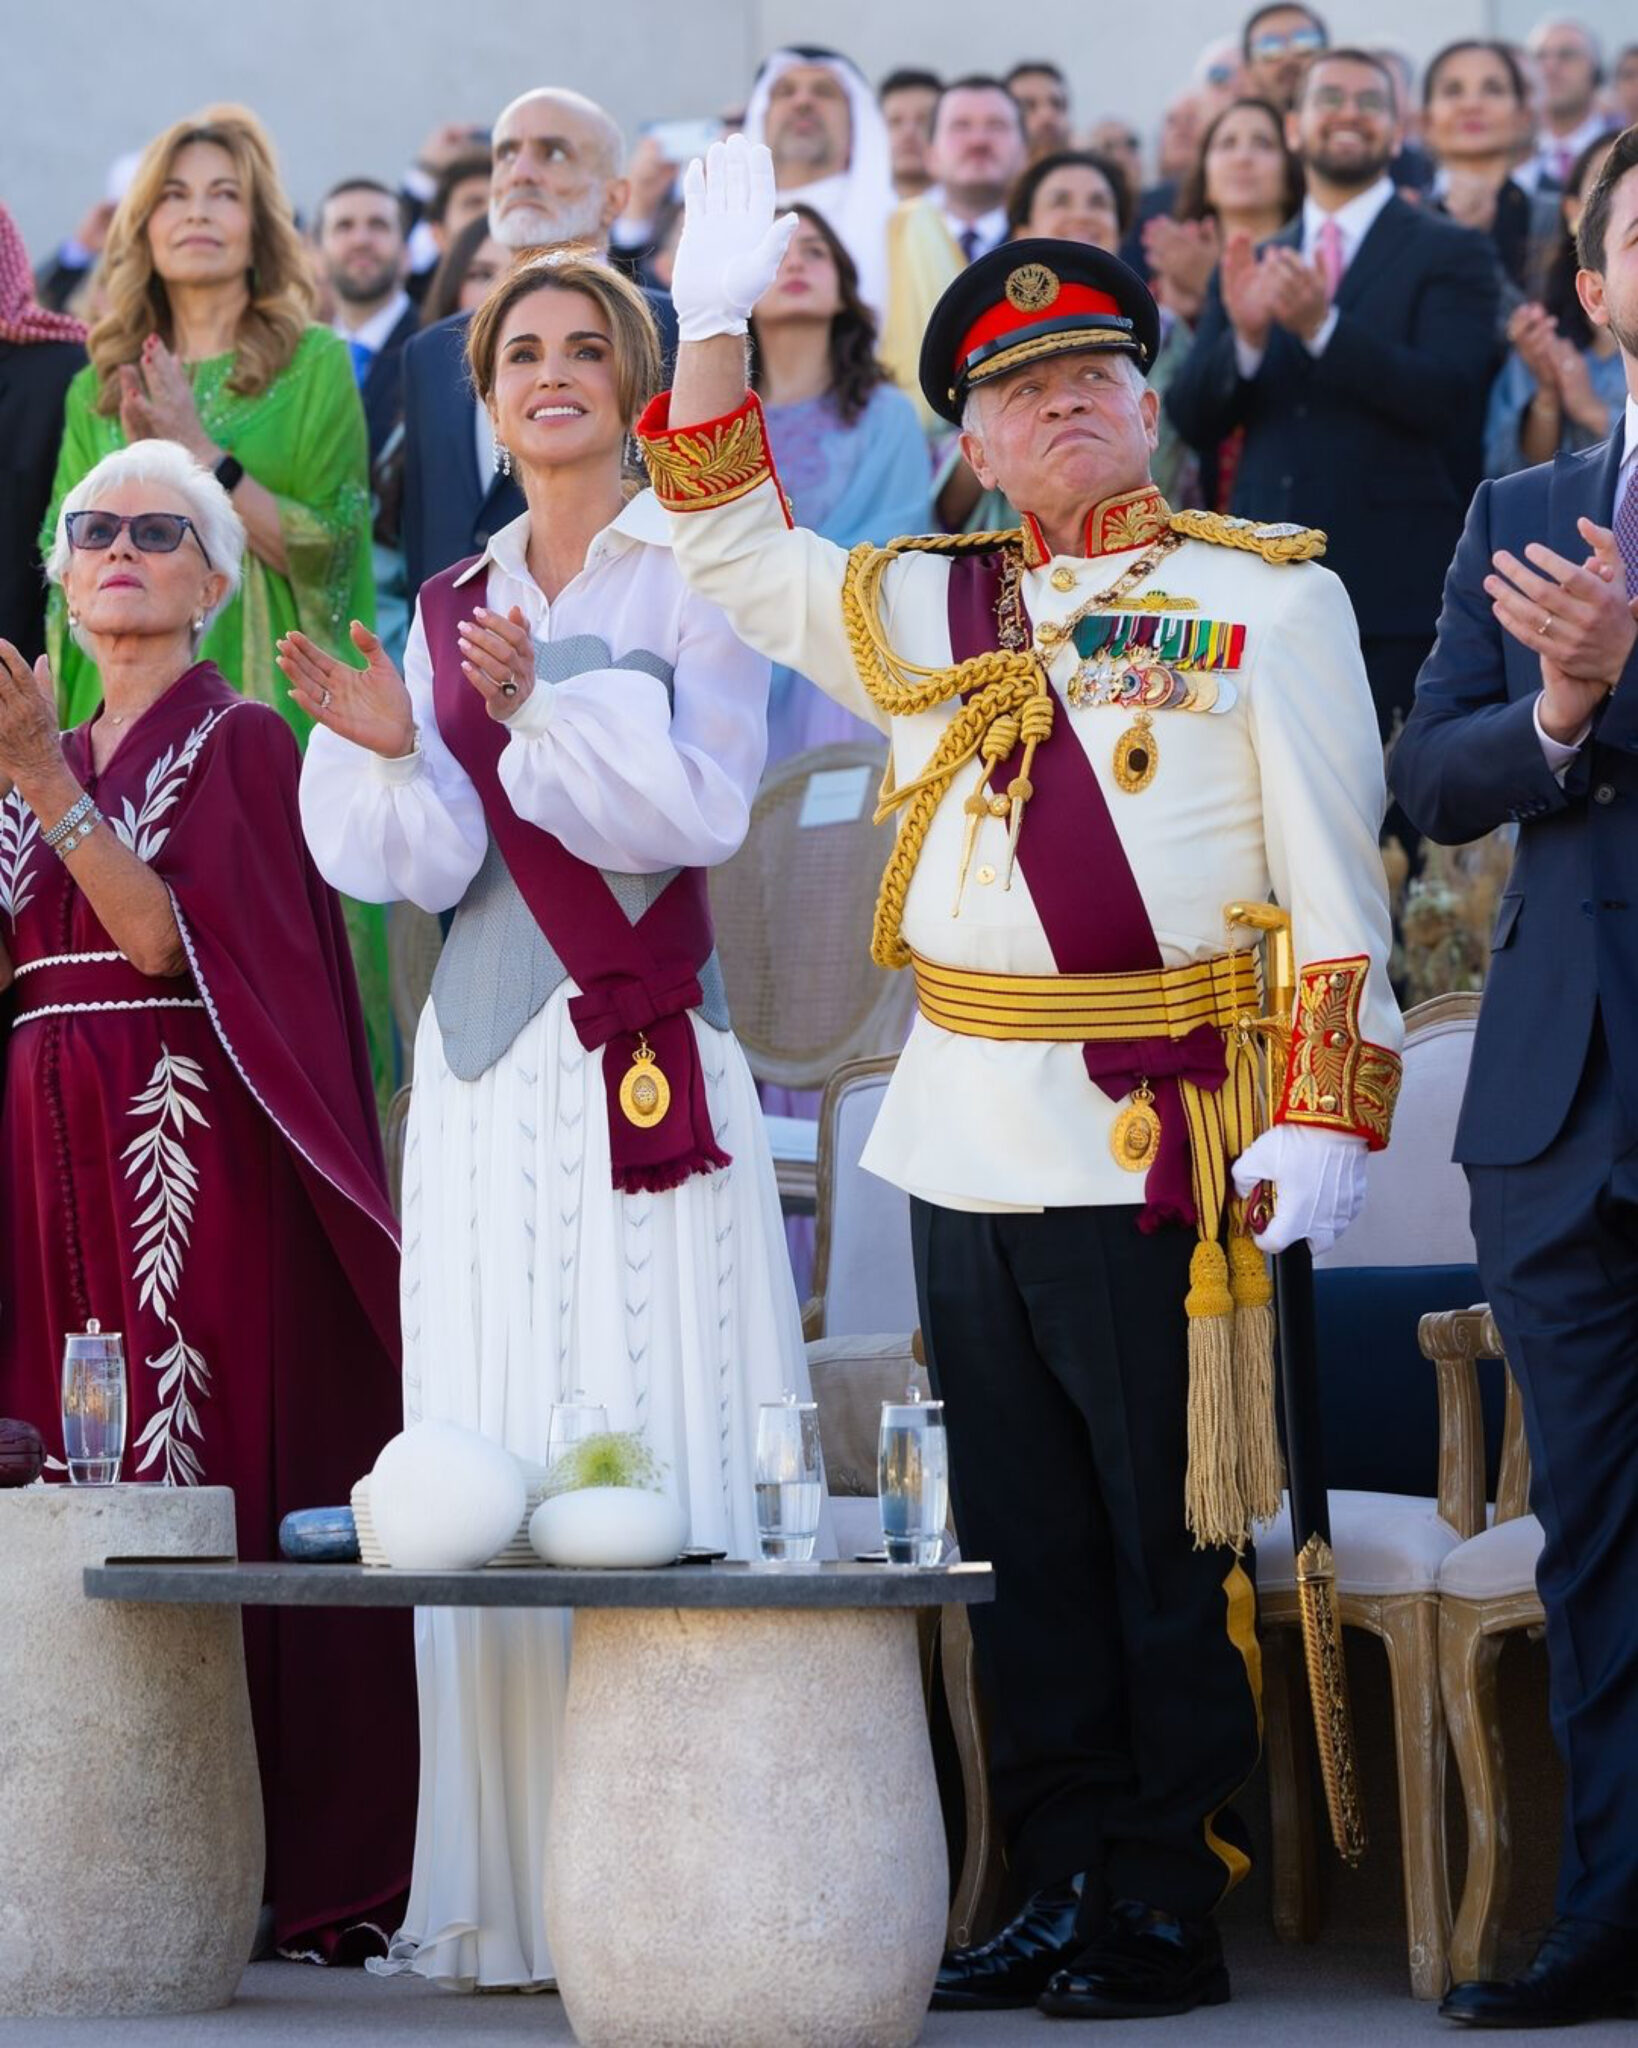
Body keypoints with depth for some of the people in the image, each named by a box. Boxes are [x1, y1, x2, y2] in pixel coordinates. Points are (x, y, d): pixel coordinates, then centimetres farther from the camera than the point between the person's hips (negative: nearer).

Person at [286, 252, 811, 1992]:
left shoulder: (695, 576, 3)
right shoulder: (452, 604, 16)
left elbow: (703, 806, -9)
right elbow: (428, 860, 9)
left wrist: (544, 708, -20)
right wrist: (389, 749, -10)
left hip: (644, 1053, -4)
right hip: (485, 1062, 4)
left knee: (656, 1440, -8)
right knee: (487, 1455, 1)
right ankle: (510, 1891, 4)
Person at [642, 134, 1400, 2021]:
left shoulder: (1266, 594, 3)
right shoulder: (924, 611, 17)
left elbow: (1335, 881, -2)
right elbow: (730, 549, 24)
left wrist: (1328, 1110, -11)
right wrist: (711, 327, 12)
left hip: (1157, 1152, -5)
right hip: (966, 1152, 5)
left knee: (1173, 1548, -2)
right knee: (1024, 1549, 8)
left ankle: (1171, 1909, 4)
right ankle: (1061, 1896, 14)